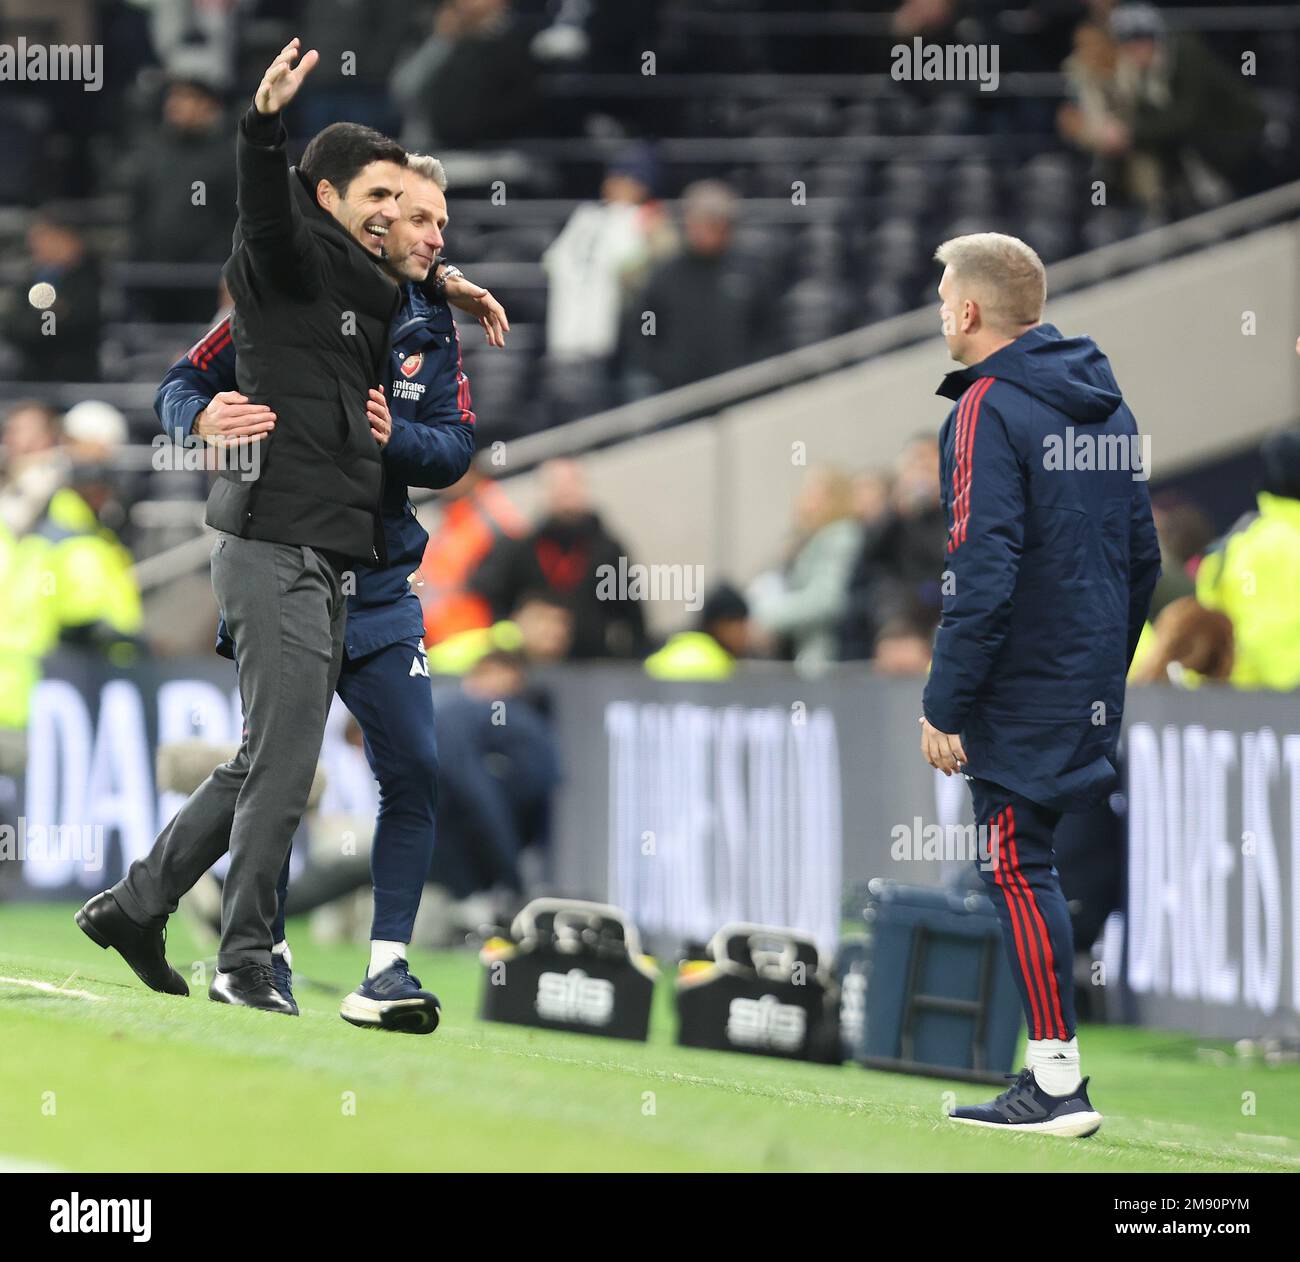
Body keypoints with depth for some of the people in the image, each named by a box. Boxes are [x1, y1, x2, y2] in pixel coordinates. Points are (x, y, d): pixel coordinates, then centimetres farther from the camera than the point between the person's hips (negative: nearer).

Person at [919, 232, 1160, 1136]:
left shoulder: (987, 411, -14)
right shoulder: (1105, 407, 11)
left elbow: (983, 576, -20)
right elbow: (1143, 557, 16)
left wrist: (944, 705, -15)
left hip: (1019, 692, -8)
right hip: (1091, 694, 8)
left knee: (1020, 873, -3)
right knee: (1035, 868, 14)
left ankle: (1058, 1083, -4)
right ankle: (1054, 1072, 15)